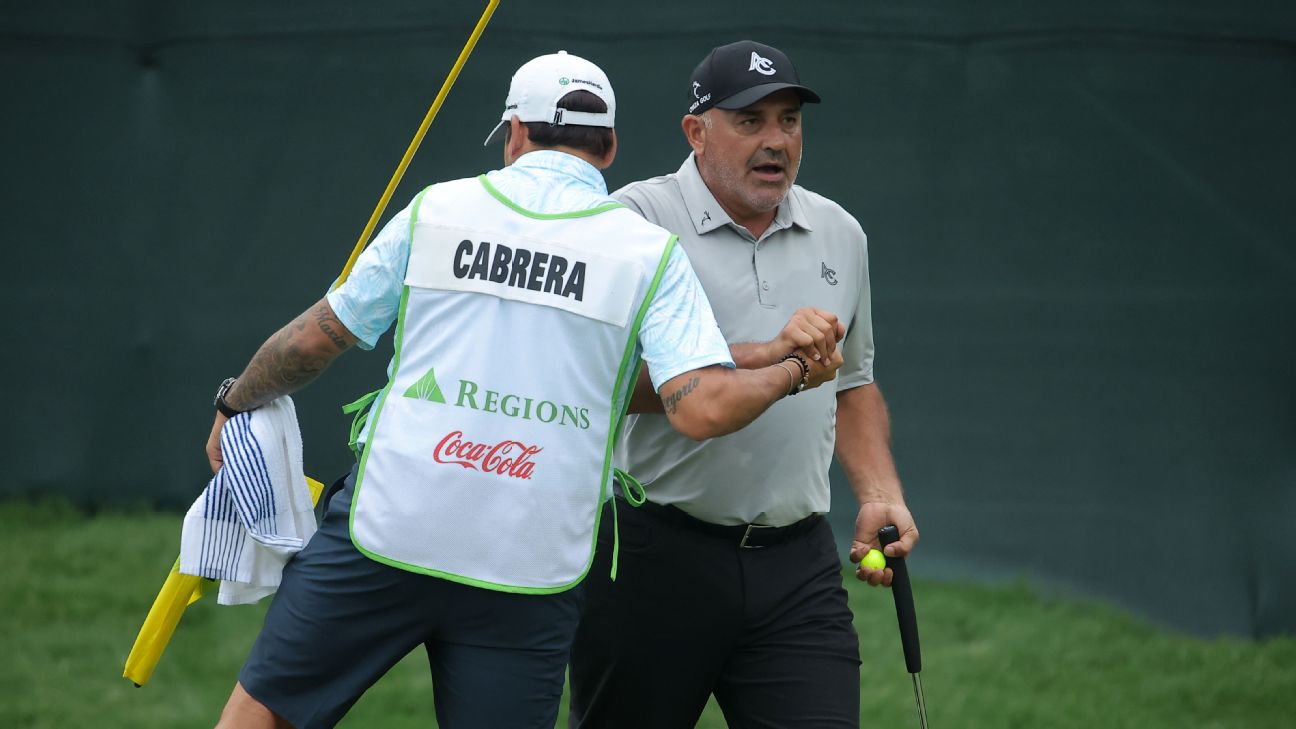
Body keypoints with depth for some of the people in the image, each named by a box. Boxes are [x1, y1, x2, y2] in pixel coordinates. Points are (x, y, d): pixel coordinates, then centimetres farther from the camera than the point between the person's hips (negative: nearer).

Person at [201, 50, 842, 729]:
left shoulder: (435, 209, 6)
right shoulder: (651, 250, 3)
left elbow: (315, 338, 13)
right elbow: (704, 407, -9)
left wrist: (234, 404, 31)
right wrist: (792, 371, 11)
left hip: (390, 527, 0)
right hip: (530, 569, 0)